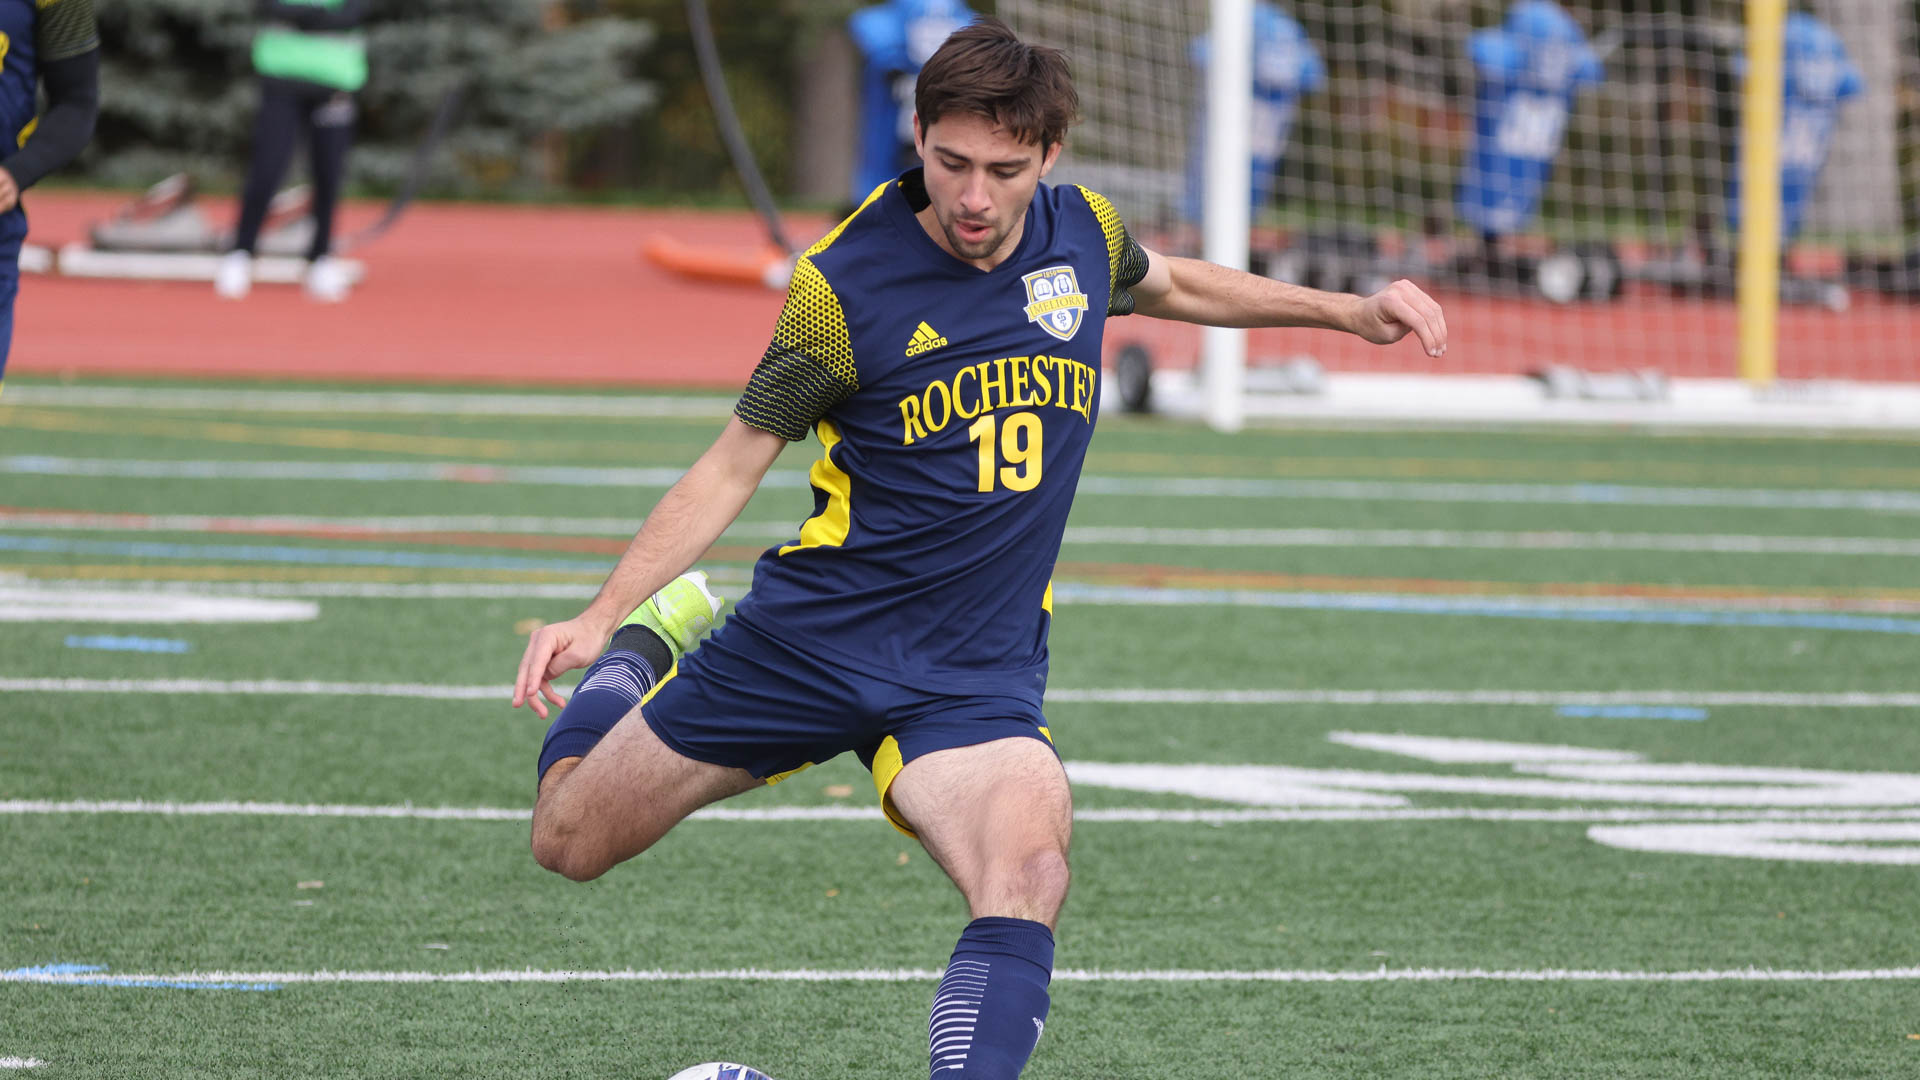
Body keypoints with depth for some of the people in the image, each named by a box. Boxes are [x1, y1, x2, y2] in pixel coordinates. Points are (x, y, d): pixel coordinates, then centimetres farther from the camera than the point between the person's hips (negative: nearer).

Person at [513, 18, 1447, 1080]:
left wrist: (1343, 309, 22)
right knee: (568, 840, 10)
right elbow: (733, 464, -3)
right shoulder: (844, 284, -13)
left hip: (977, 671, 1)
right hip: (815, 631, -1)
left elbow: (1165, 282, 25)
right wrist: (600, 616, -11)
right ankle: (655, 642, 39)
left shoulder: (1082, 234, -1)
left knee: (1028, 872, -30)